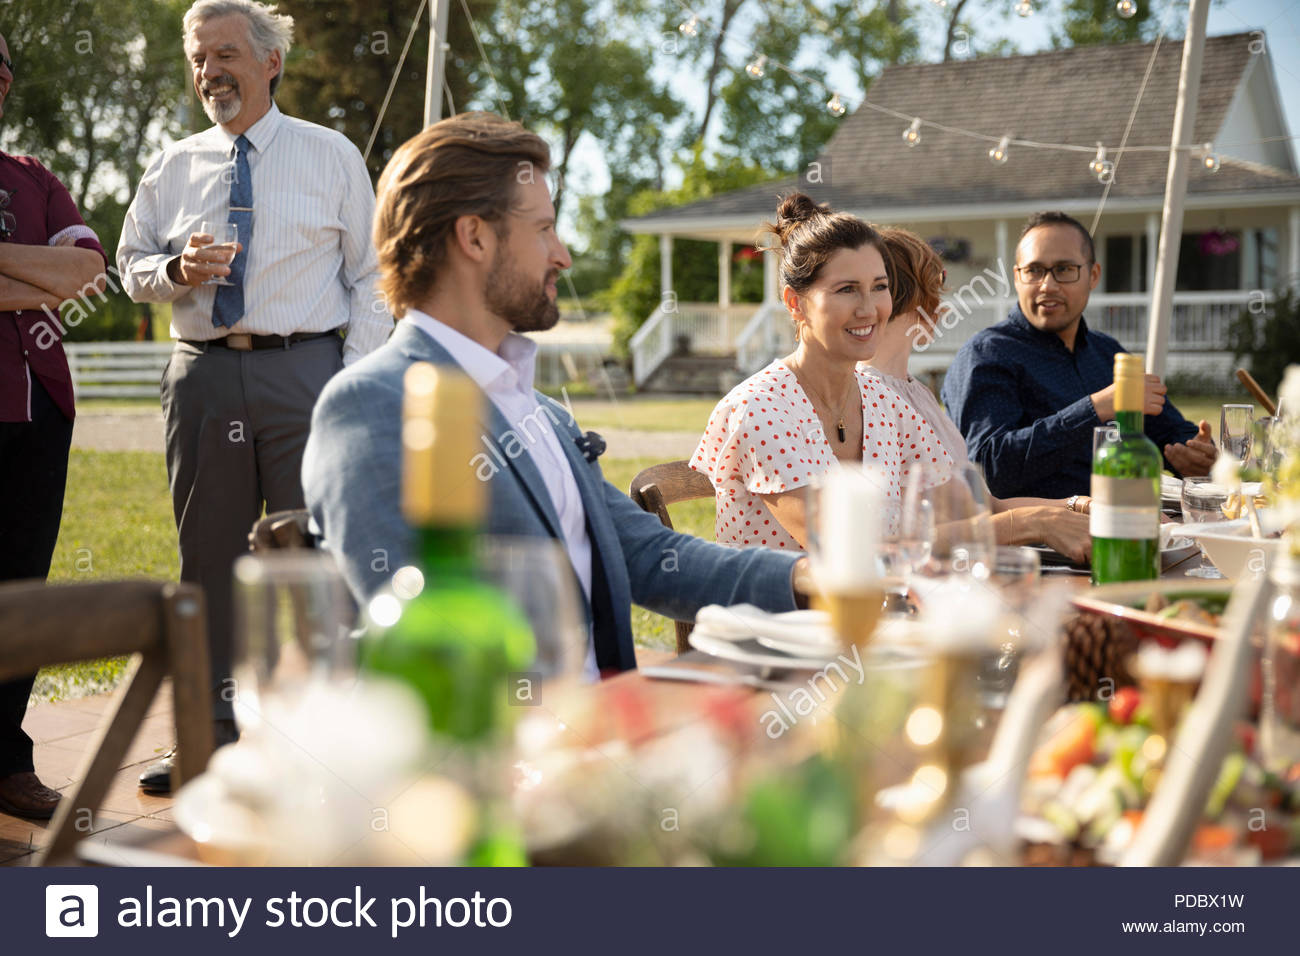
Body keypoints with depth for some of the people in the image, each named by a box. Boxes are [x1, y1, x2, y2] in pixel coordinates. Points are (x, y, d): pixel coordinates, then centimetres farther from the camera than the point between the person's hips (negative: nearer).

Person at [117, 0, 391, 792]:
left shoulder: (331, 155, 5)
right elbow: (133, 264, 16)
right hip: (204, 372, 3)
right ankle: (213, 730, 21)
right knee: (209, 554, 8)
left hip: (304, 370, -3)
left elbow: (370, 275, 3)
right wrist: (177, 271, -8)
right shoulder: (175, 168, 13)